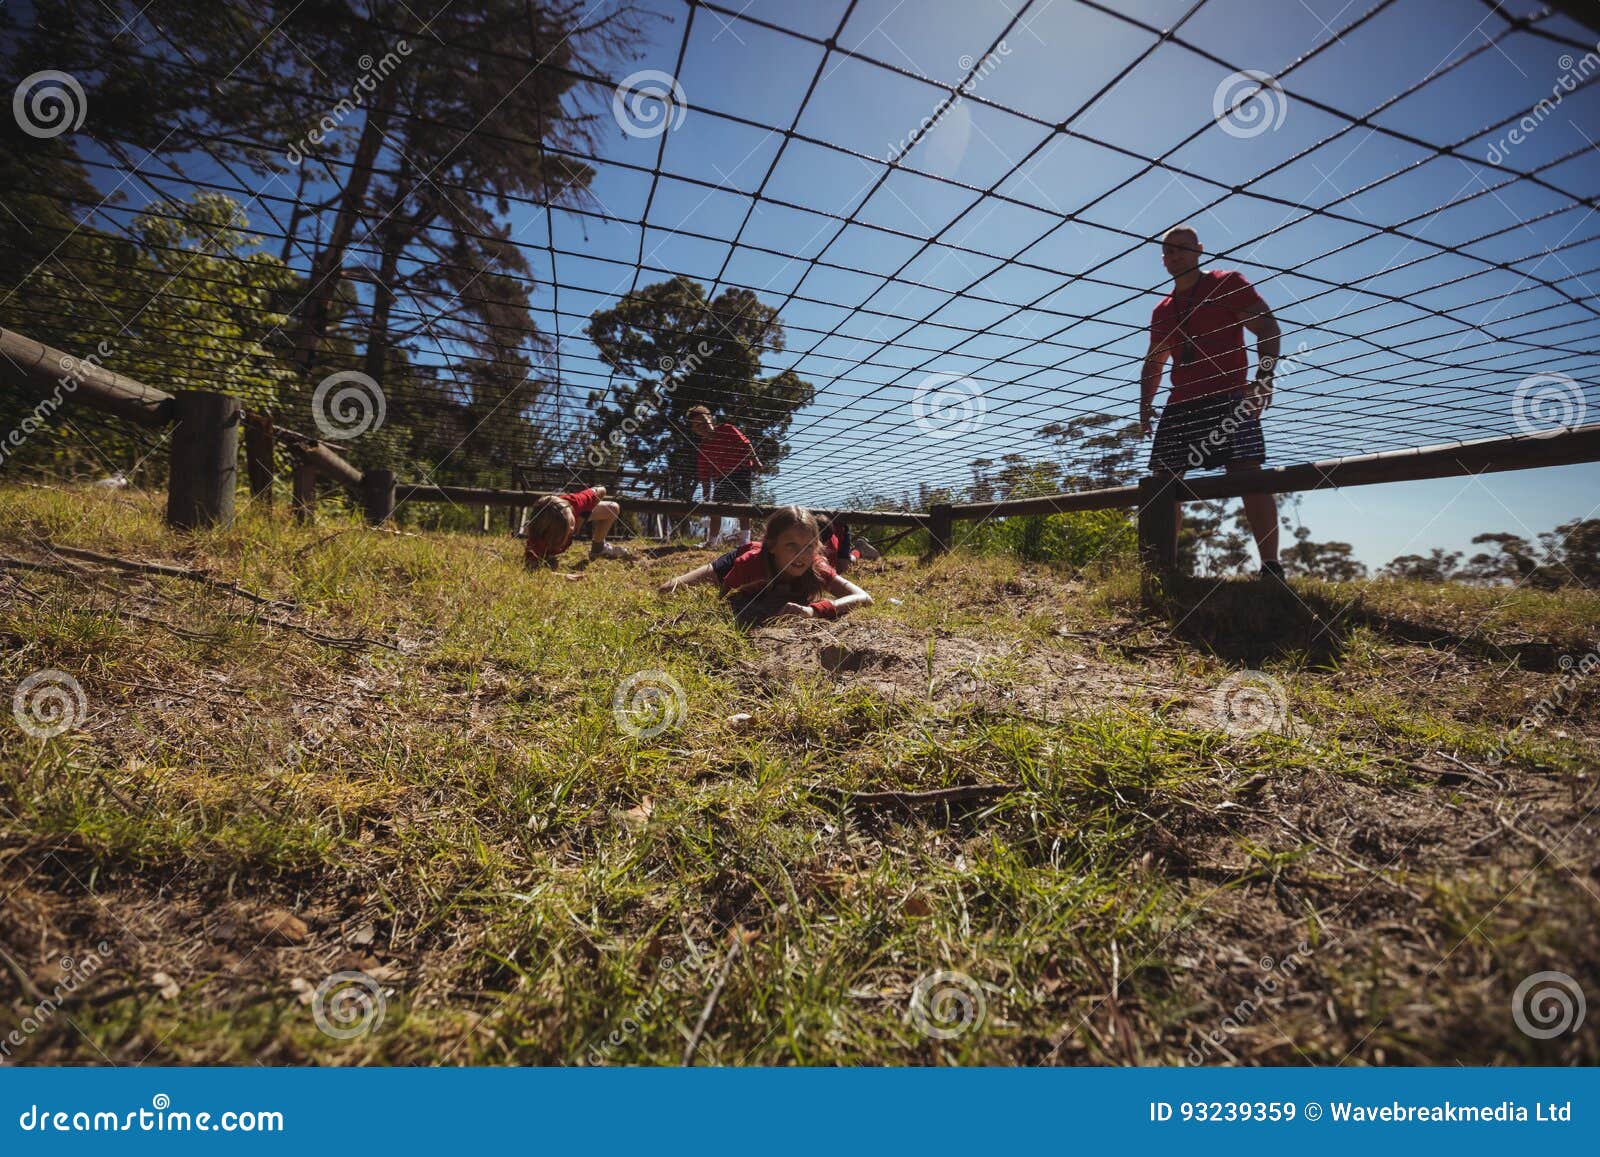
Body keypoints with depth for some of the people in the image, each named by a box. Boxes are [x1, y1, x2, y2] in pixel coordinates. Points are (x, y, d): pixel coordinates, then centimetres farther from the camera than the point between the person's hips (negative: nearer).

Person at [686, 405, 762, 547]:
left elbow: (745, 444, -4)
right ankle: (710, 542, 15)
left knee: (742, 504, -13)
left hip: (742, 471, -4)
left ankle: (744, 541, -15)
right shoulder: (702, 449, 5)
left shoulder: (728, 430, -2)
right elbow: (704, 476, 6)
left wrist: (755, 461, -14)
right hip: (721, 478, 4)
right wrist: (706, 498, 3)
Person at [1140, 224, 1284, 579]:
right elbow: (1153, 362, 29)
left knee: (1247, 474, -17)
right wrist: (1145, 403, 12)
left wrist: (1263, 379, -15)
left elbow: (1268, 328, 0)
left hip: (1228, 396, -6)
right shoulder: (1161, 311, 22)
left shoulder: (1227, 283, 7)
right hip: (1179, 404, 6)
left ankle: (1272, 569, -19)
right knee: (1163, 480, -2)